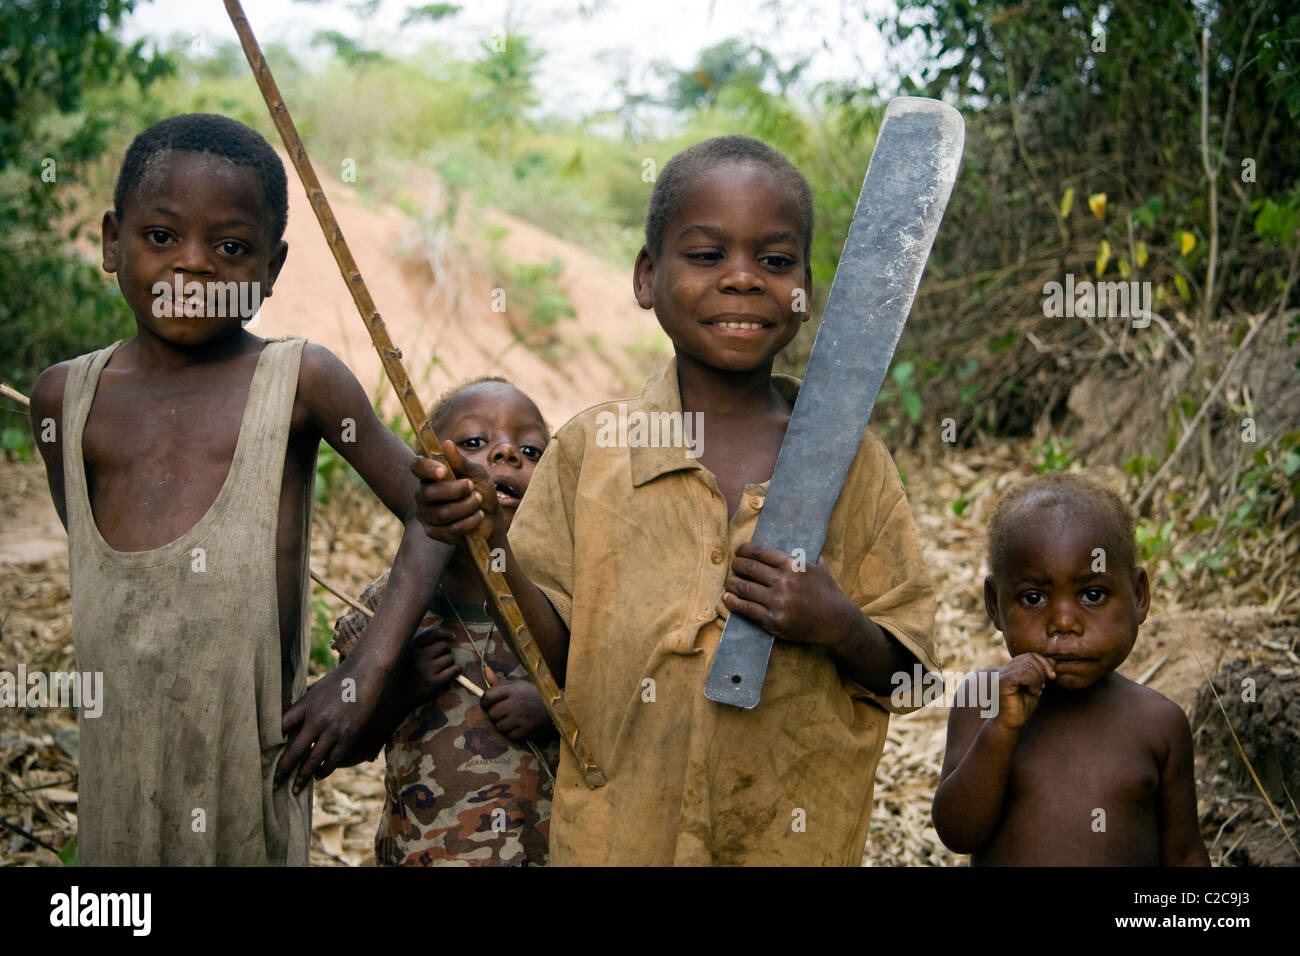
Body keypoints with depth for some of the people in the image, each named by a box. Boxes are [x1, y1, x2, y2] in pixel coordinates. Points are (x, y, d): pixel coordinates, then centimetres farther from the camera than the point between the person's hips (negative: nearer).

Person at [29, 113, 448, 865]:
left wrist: (367, 679, -9)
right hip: (117, 760, 3)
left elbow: (431, 511, -1)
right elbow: (91, 546, 15)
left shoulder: (301, 381, -4)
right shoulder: (66, 395, 6)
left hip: (251, 746, -3)